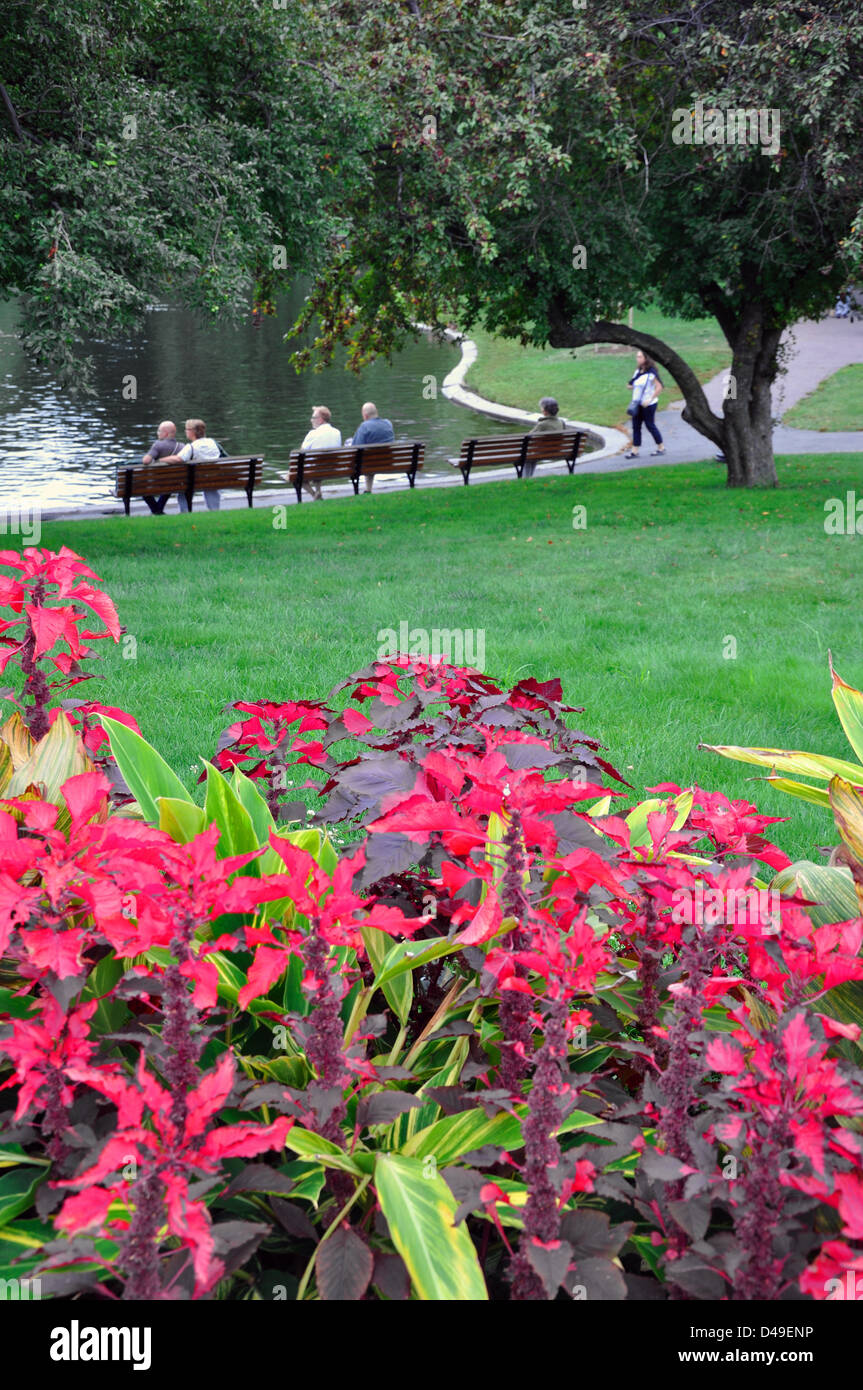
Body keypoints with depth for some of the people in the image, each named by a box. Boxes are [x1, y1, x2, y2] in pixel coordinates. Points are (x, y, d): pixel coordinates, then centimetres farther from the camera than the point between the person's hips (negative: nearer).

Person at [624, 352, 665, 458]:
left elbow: (659, 387, -19)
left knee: (650, 425, 1)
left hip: (648, 404, -8)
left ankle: (661, 448, 16)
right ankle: (634, 451, 6)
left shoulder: (651, 373, -16)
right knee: (636, 426, 4)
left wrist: (650, 400, -22)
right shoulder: (638, 371, 9)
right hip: (637, 403, 8)